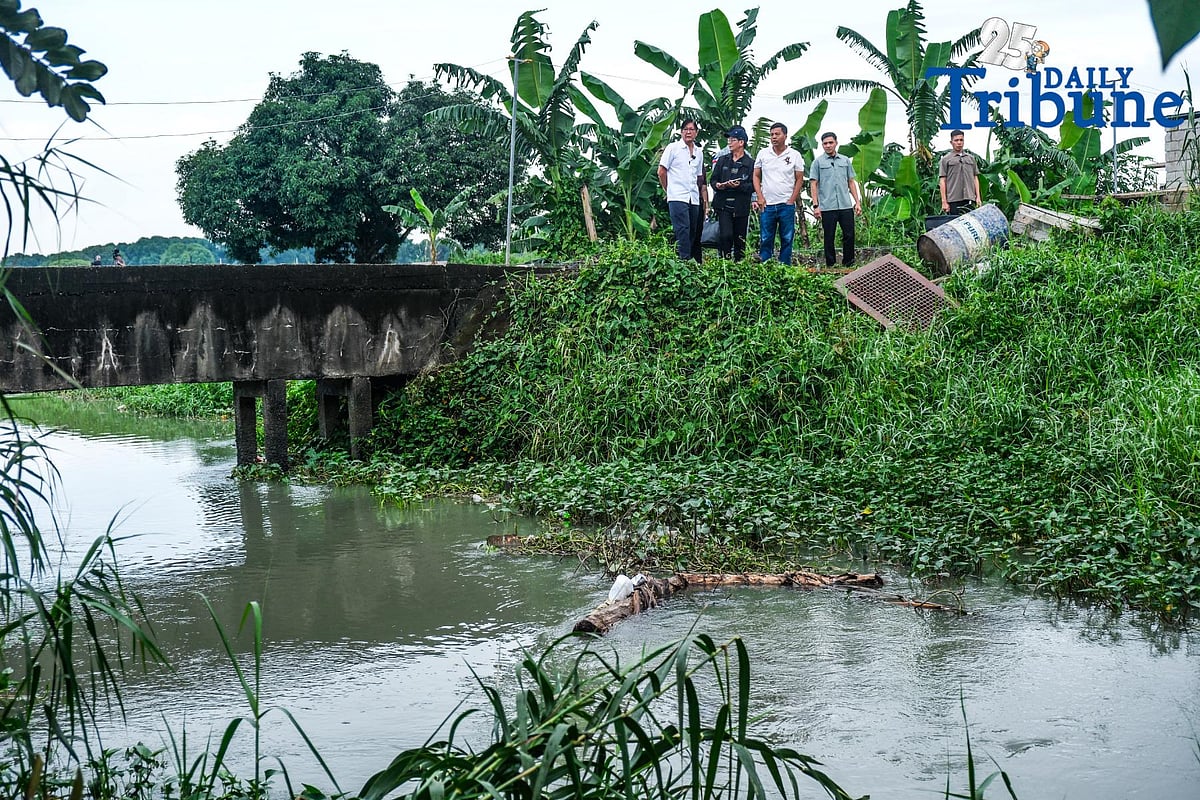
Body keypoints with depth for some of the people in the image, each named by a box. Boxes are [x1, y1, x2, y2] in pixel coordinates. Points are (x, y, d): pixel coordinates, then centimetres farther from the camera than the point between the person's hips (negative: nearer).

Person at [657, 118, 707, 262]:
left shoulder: (699, 152, 16)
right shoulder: (673, 148, 0)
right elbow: (661, 172, 2)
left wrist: (704, 198, 16)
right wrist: (668, 190, 6)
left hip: (694, 199, 6)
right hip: (677, 197, -6)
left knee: (693, 233, 6)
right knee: (683, 230, -16)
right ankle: (684, 260, -20)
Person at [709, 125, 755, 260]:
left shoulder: (750, 163, 2)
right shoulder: (722, 160, 12)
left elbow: (752, 186, -3)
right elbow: (714, 179, 13)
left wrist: (739, 186, -20)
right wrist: (717, 185, -10)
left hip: (741, 207, -1)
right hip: (723, 205, 1)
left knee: (740, 239, 5)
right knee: (726, 235, -14)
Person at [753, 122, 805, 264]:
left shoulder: (794, 155, 2)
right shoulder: (763, 154, 6)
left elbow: (799, 180, 4)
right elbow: (756, 176, 10)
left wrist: (791, 200, -4)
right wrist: (760, 198, -1)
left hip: (786, 205, -1)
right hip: (767, 204, 1)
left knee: (787, 240, 2)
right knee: (765, 240, 2)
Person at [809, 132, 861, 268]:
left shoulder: (845, 161, 12)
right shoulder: (818, 162, 3)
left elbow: (851, 182, 15)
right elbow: (813, 184, 1)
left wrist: (857, 202, 8)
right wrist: (815, 205, -8)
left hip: (846, 206, 3)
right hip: (827, 208, -3)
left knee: (849, 236, 2)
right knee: (829, 238, 3)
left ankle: (848, 264, 13)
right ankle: (830, 265, 11)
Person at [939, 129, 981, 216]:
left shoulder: (971, 158, 18)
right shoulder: (946, 159, 6)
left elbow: (975, 178, 17)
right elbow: (942, 181, 1)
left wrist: (978, 197, 7)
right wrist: (944, 201, -7)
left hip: (969, 199, 3)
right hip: (953, 200, -3)